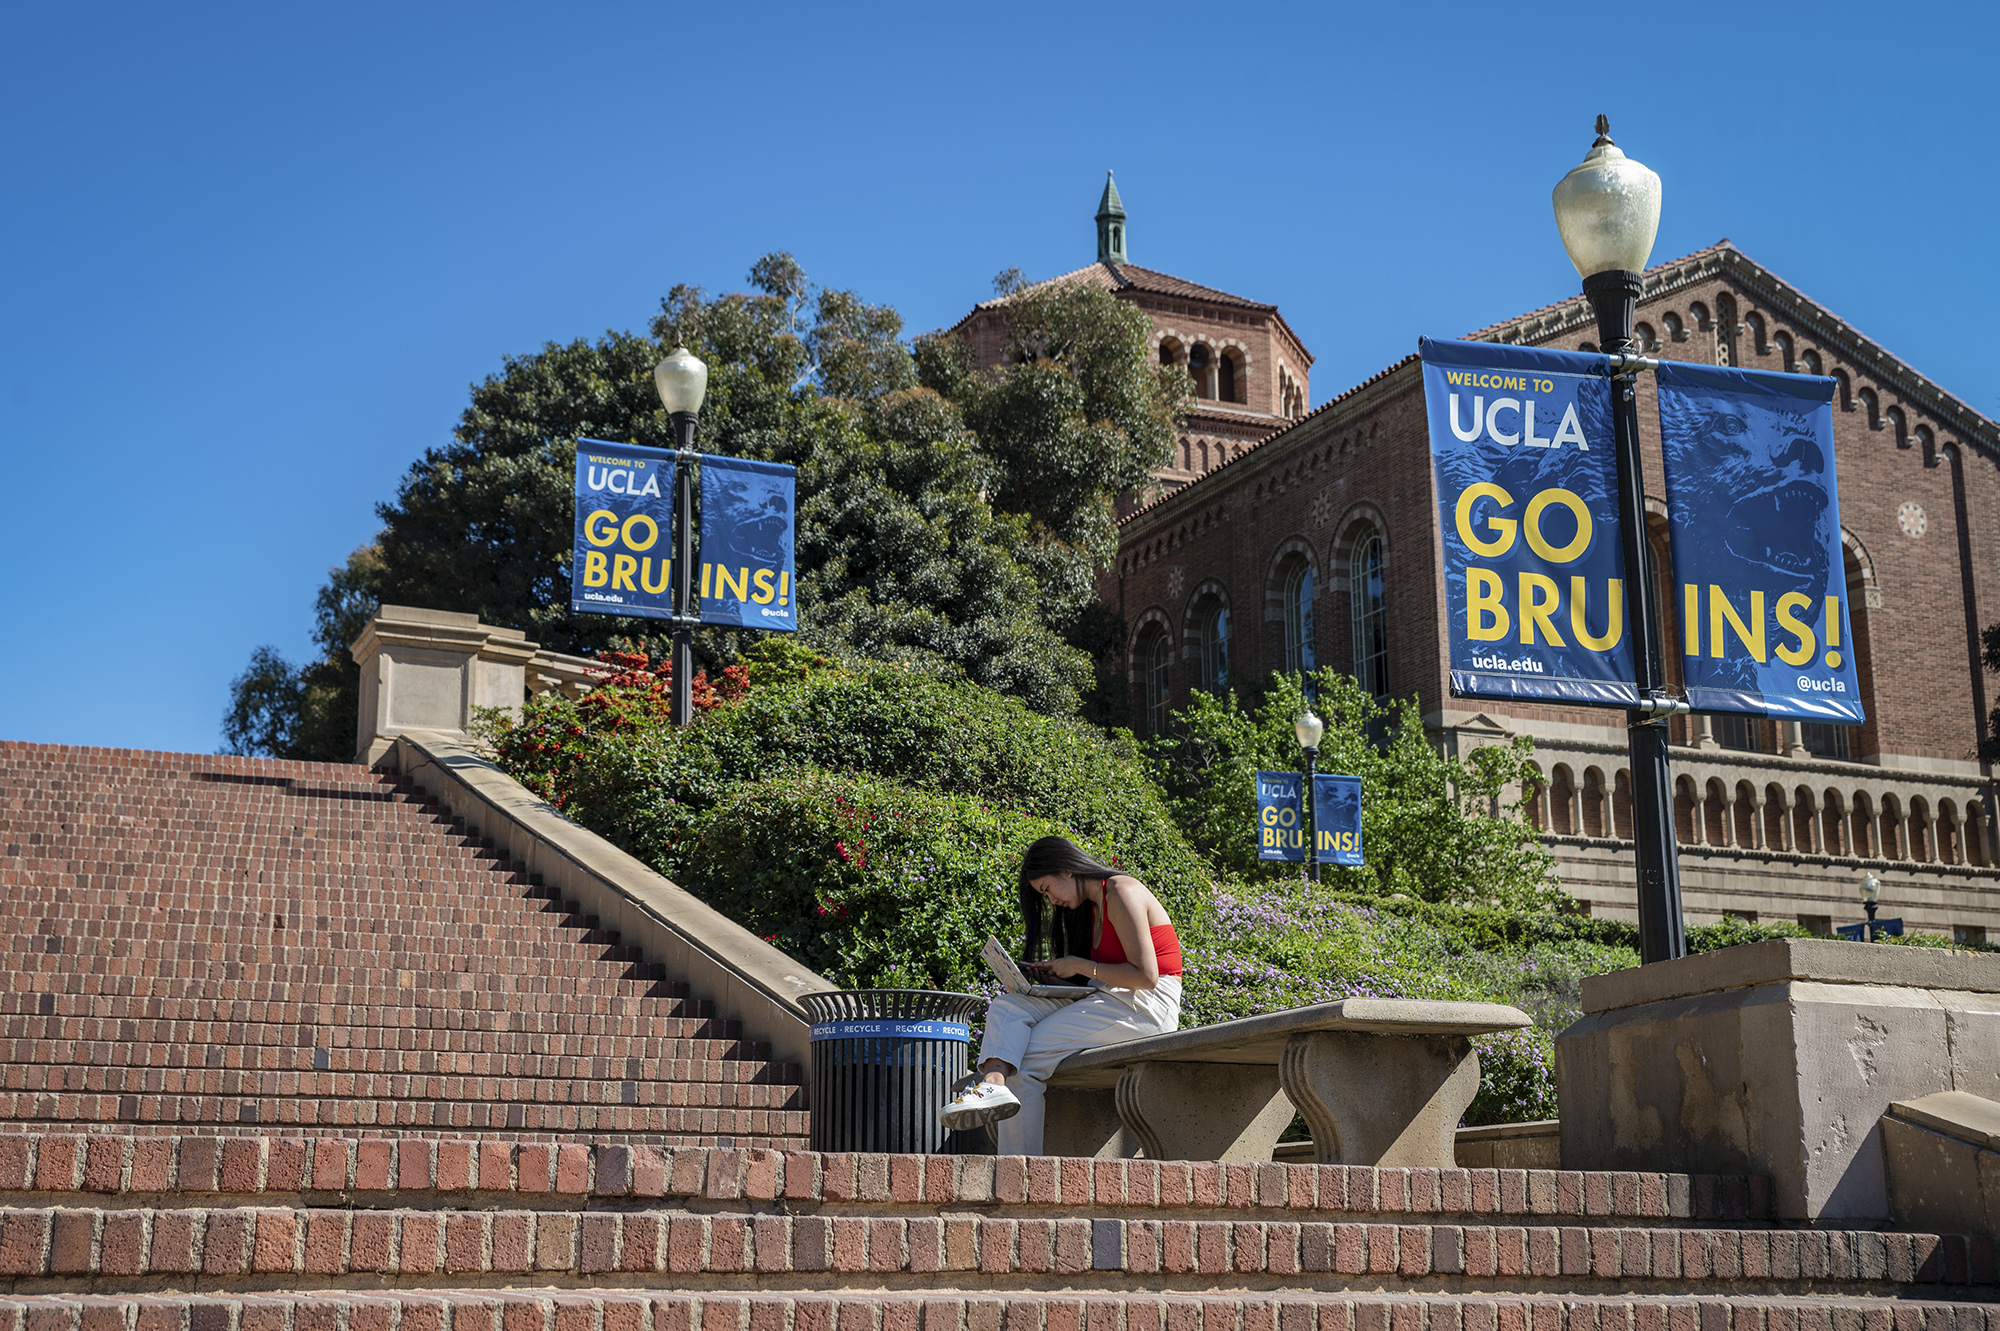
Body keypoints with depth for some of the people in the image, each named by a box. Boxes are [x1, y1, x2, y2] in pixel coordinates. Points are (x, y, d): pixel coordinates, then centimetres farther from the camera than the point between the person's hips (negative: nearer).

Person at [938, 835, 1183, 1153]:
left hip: (1146, 1007, -9)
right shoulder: (1091, 906, 19)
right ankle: (993, 1082, -34)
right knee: (1006, 1007, -9)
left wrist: (1080, 966, -11)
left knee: (1029, 1058, -15)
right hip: (1105, 999, 9)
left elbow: (1146, 976, -18)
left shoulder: (1122, 893, -11)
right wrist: (1059, 972, 0)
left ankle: (1021, 1166, -19)